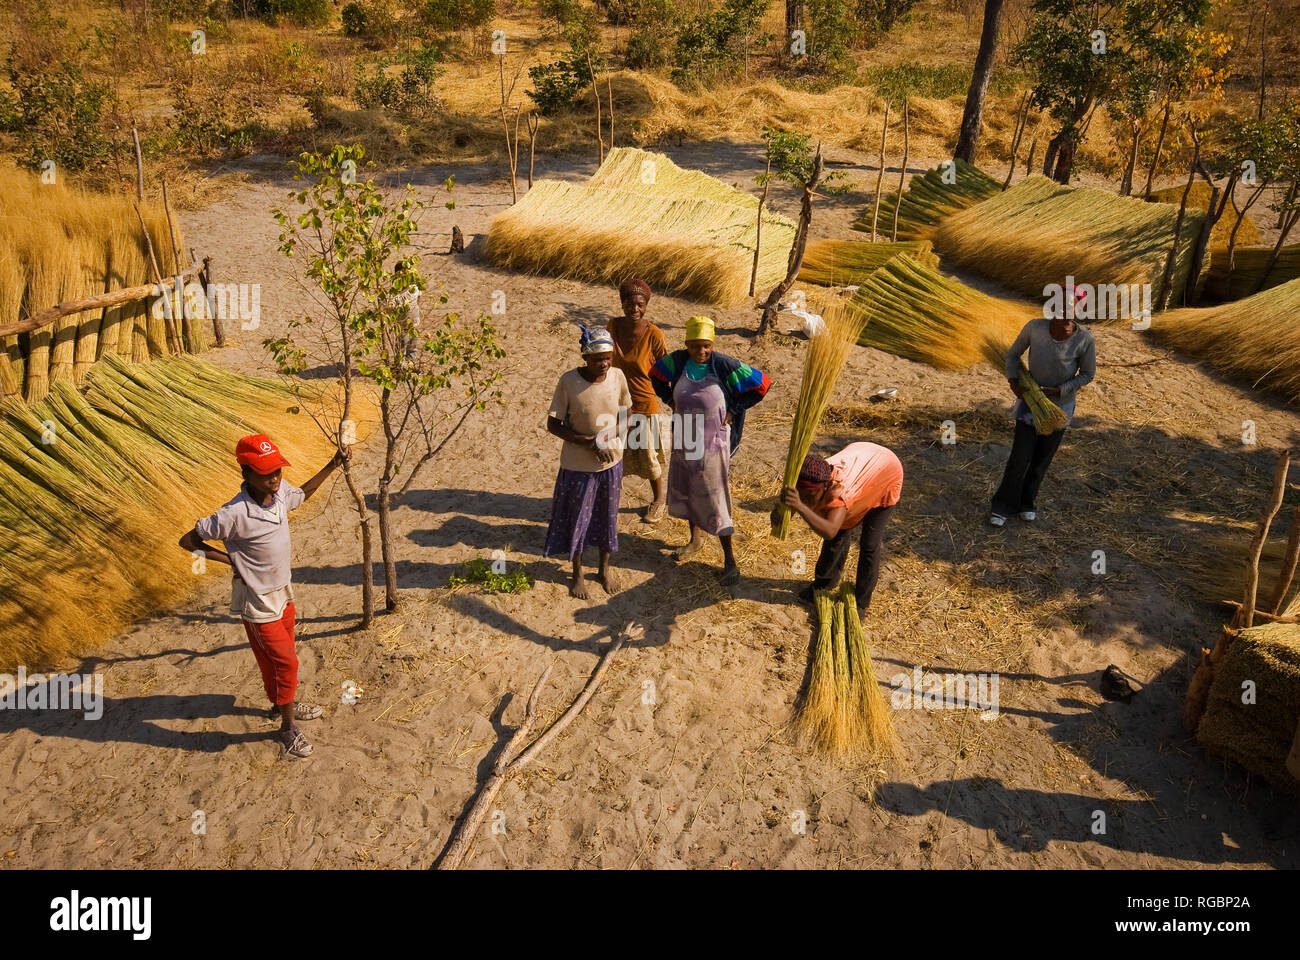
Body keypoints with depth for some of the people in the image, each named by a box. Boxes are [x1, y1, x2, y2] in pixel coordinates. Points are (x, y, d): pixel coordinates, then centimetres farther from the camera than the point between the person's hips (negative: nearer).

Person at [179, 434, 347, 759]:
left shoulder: (280, 491, -10)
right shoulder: (235, 514, -31)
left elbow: (302, 494, 16)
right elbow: (188, 540, -19)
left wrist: (332, 466, 10)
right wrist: (232, 560, -17)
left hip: (283, 592, 7)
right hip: (259, 602, -7)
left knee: (282, 656, 25)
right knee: (285, 662, 2)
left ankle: (283, 704, 48)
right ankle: (288, 726, 22)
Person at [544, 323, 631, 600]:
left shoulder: (618, 377, -10)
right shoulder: (569, 382, -20)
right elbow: (553, 424, -13)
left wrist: (612, 438, -15)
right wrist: (587, 441, -25)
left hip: (611, 463, 3)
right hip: (578, 466, -3)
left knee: (607, 517, 19)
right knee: (577, 520, 14)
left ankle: (605, 568, 42)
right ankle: (578, 574, 37)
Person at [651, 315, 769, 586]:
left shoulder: (724, 365, -17)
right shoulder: (677, 361, -7)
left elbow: (761, 384, -10)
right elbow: (656, 376, 14)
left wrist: (733, 411, -9)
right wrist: (670, 400, 4)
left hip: (711, 443, -5)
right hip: (683, 440, 5)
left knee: (714, 498, -1)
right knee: (685, 492, 19)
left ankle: (729, 559, 10)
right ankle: (696, 540, 43)